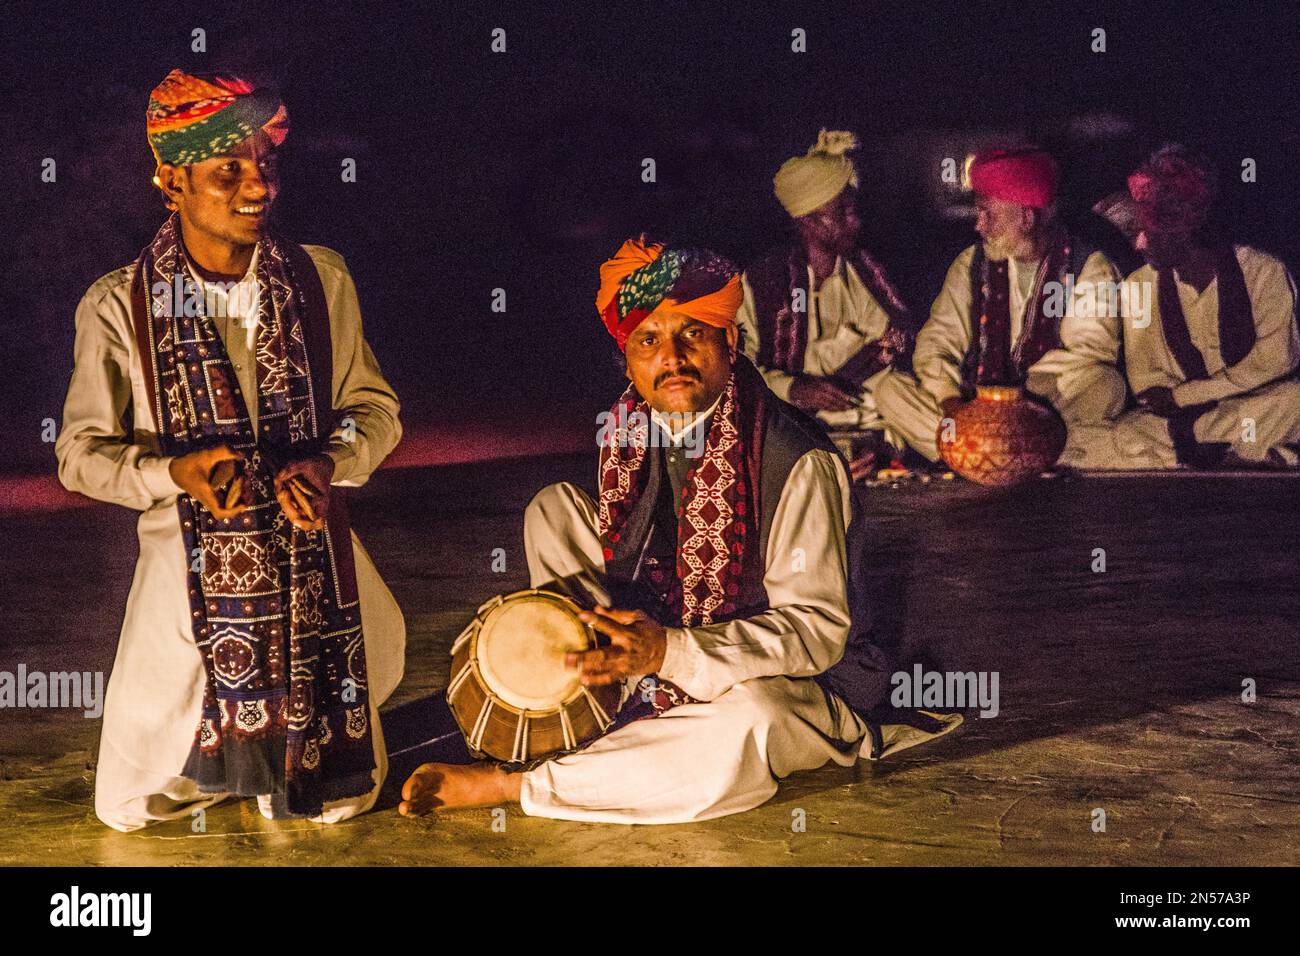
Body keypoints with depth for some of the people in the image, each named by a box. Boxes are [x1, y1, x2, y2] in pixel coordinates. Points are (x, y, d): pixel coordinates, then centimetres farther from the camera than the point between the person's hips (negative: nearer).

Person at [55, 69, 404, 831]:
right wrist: (177, 473, -22)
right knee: (136, 805, 5)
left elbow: (375, 408, 4)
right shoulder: (118, 308, -9)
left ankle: (286, 745, 43)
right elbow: (82, 453, -4)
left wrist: (327, 464, -17)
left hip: (313, 560, 2)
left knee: (340, 799, 10)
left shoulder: (321, 280, -2)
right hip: (191, 566, -1)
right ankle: (213, 747, 37)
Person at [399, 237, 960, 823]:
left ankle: (503, 785, -26)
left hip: (799, 688, -6)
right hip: (661, 667, 7)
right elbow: (618, 558, 10)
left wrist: (671, 651, -37)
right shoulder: (633, 434, -3)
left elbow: (818, 628, -26)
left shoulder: (797, 464, -24)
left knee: (741, 722, -43)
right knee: (552, 508, 0)